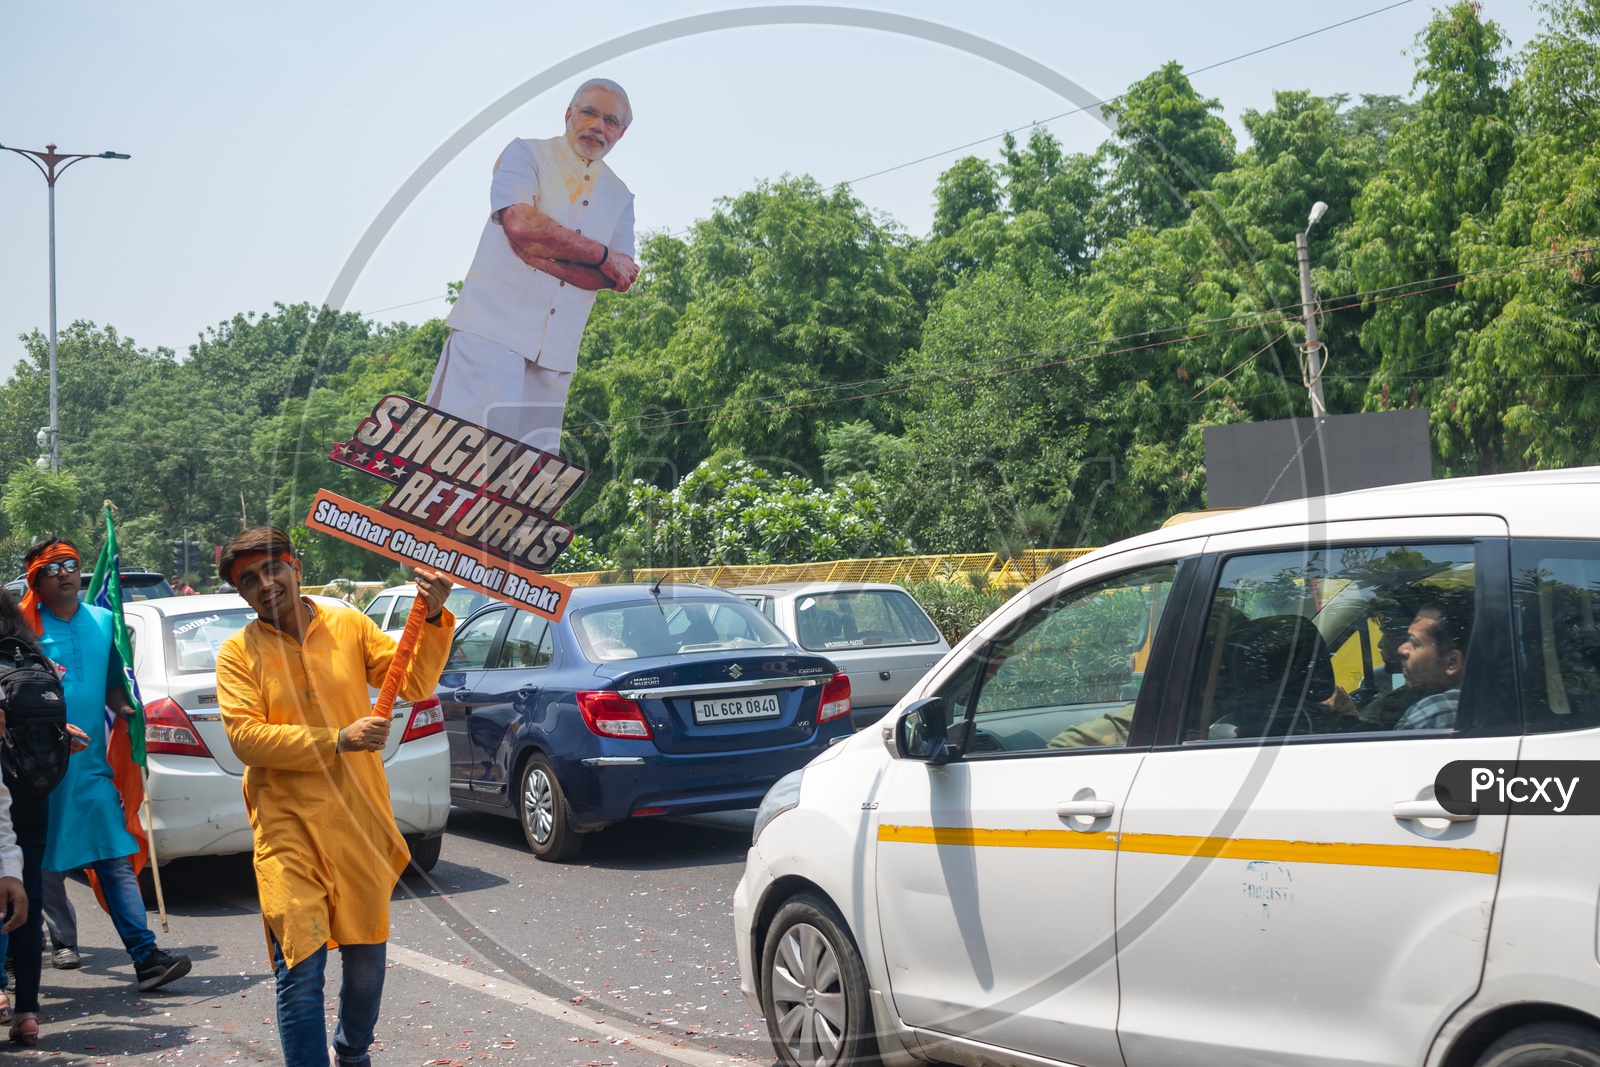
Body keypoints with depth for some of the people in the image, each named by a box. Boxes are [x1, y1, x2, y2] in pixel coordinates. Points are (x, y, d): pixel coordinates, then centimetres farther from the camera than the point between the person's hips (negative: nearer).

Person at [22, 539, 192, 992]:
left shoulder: (103, 621, 14)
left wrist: (123, 709, 5)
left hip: (90, 764, 4)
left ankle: (146, 956, -4)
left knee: (116, 861, -1)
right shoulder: (26, 625, -2)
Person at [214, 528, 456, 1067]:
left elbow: (414, 684, 2)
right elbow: (245, 738, -12)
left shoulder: (350, 626, 5)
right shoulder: (238, 652, -2)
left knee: (366, 956, 15)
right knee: (301, 966, -10)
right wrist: (338, 741, -18)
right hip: (289, 830, -3)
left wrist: (434, 620, -13)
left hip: (360, 823, 3)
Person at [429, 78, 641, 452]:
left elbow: (618, 276, 1)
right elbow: (520, 222, -14)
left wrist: (544, 257, -12)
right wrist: (602, 255, -8)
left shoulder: (619, 196, 17)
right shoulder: (526, 155, 5)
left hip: (556, 350, 5)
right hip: (494, 328, -5)